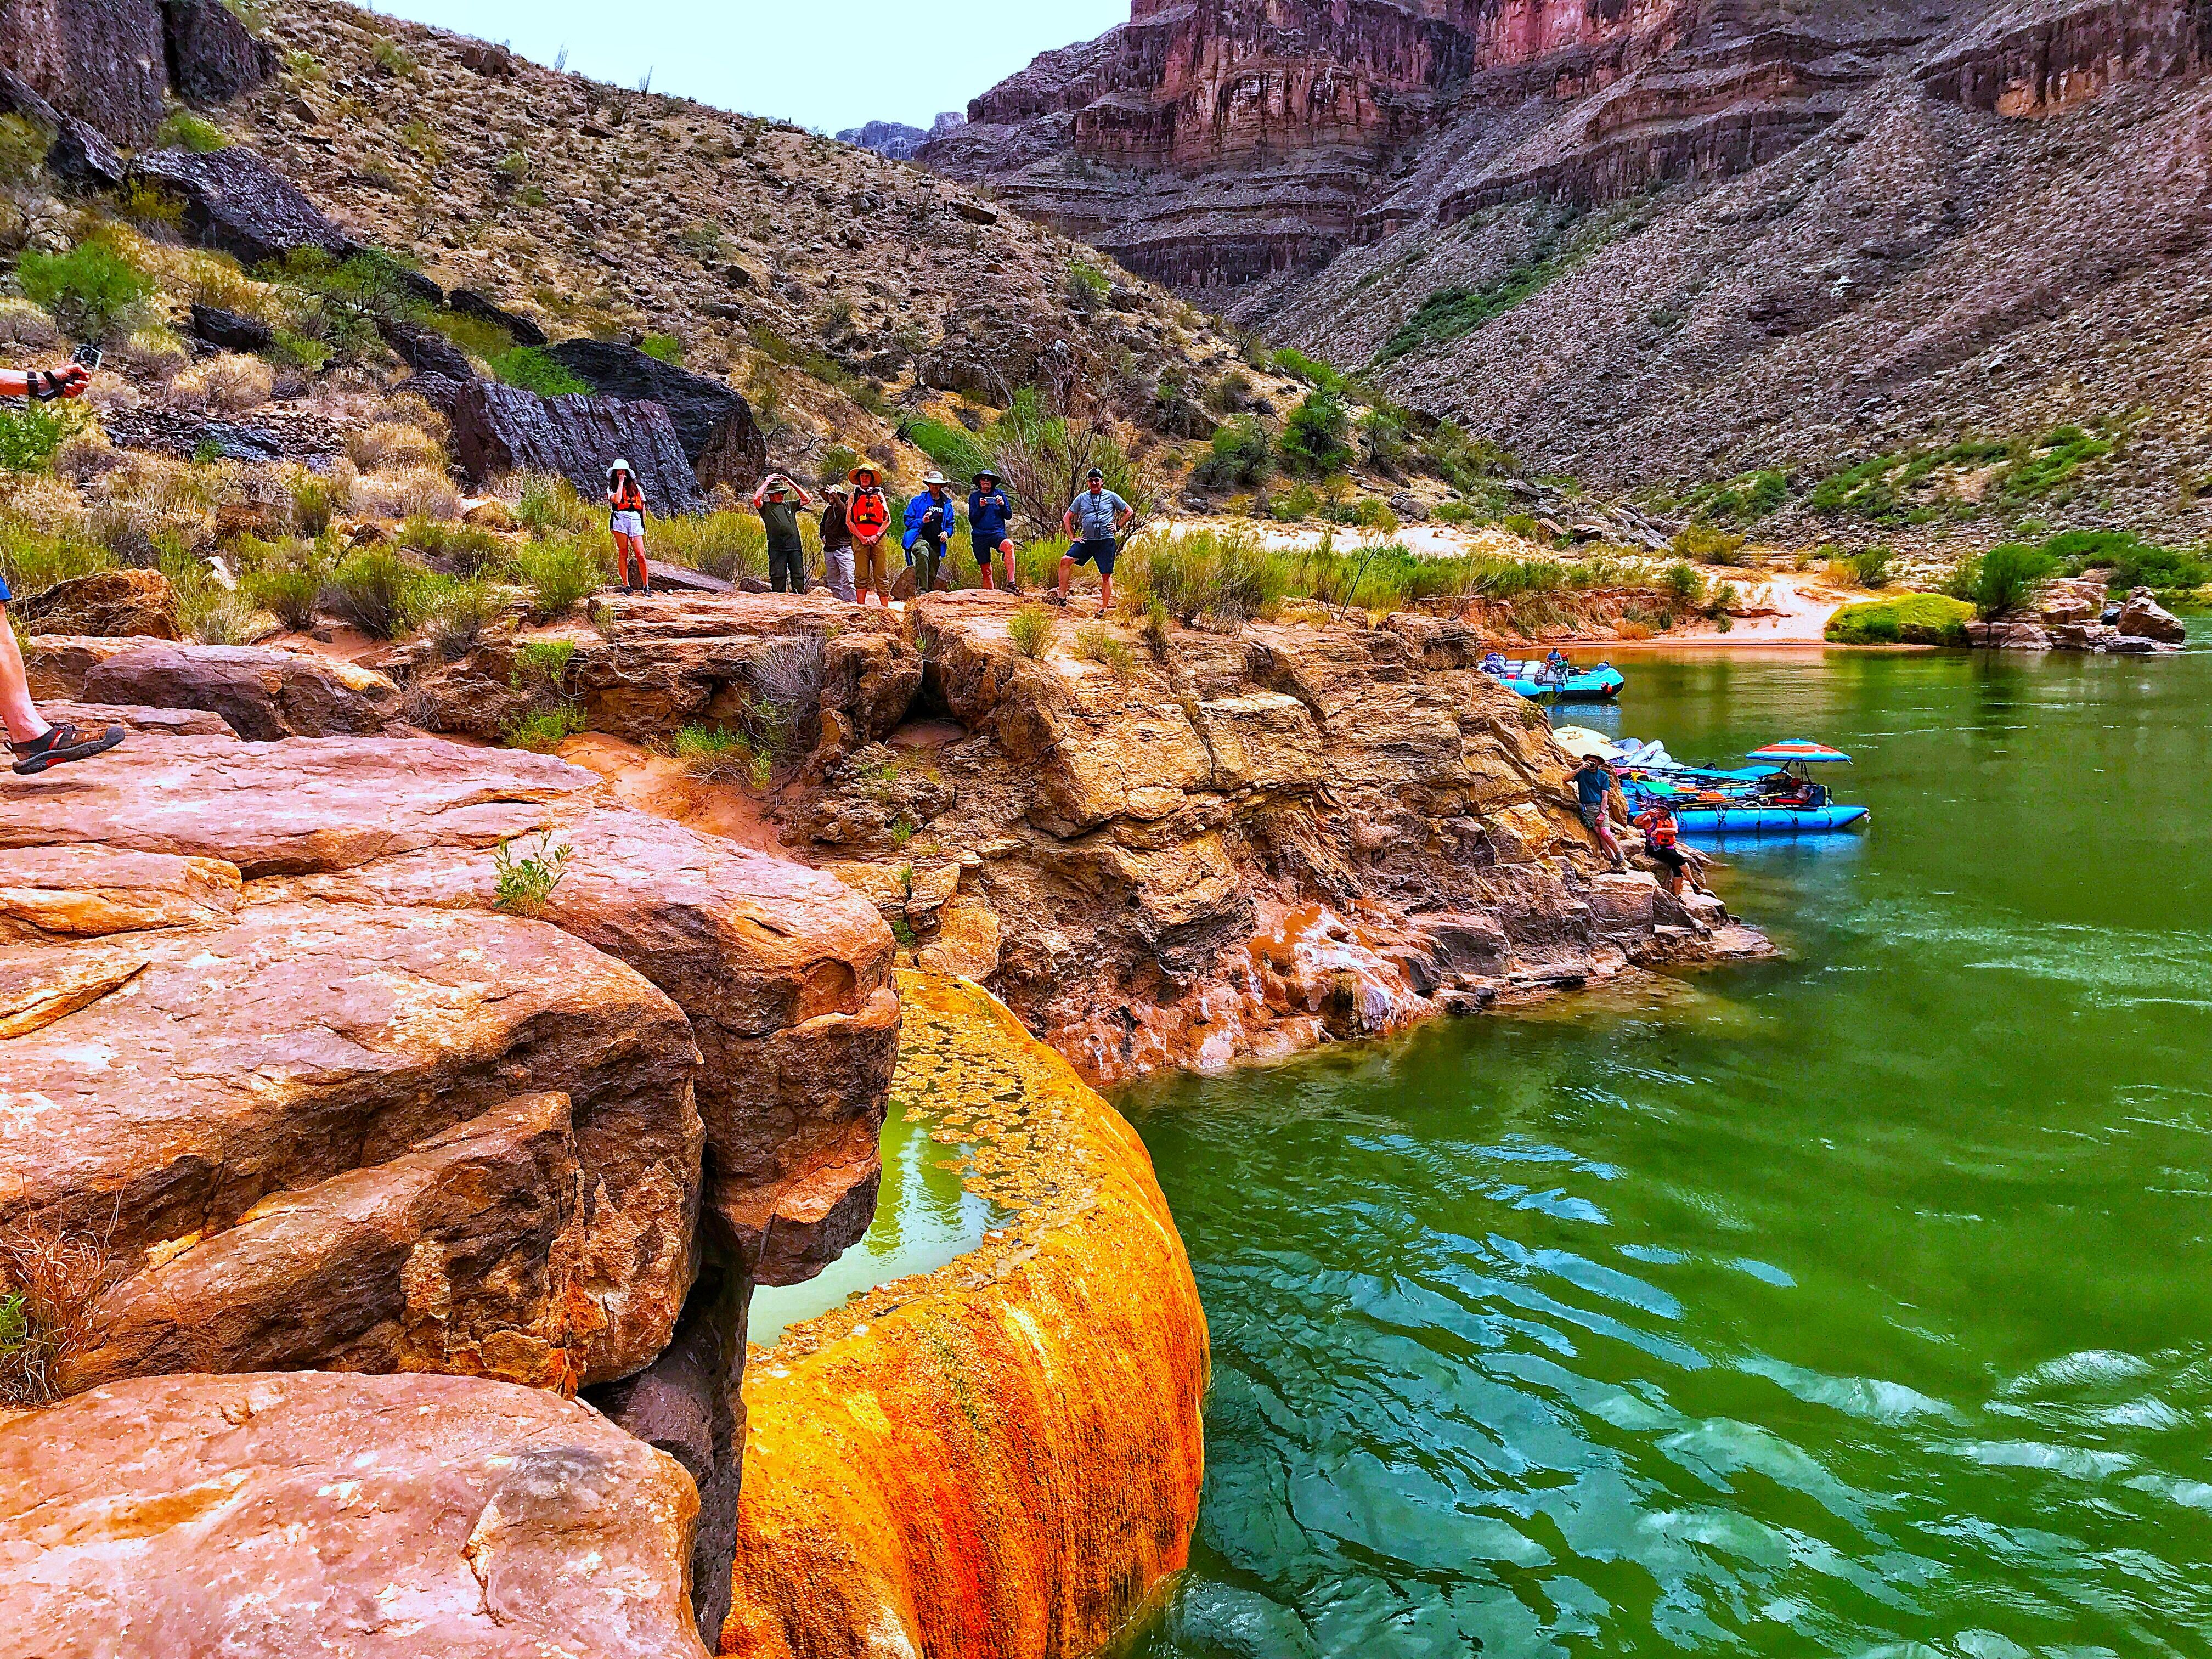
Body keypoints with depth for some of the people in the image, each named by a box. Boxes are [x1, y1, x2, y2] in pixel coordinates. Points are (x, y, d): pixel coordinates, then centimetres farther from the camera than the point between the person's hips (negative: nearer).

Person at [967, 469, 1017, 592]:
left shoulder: (999, 494, 9)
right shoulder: (974, 496, 10)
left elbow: (1009, 516, 7)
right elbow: (972, 520, 3)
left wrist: (1002, 505, -11)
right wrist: (980, 507, -12)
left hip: (997, 533, -1)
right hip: (980, 536, 1)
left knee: (1008, 545, -35)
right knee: (986, 571, 0)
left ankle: (1011, 583, -40)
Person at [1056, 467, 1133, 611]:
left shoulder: (1111, 496, 6)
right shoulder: (1082, 498, 11)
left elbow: (1129, 512, 13)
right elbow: (1067, 518, 17)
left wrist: (1118, 527, 4)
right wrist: (1072, 537, 8)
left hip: (1106, 541, -2)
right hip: (1086, 540, 2)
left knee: (1106, 575, -2)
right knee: (1065, 560, -15)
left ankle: (1104, 608, 7)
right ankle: (1062, 597, -13)